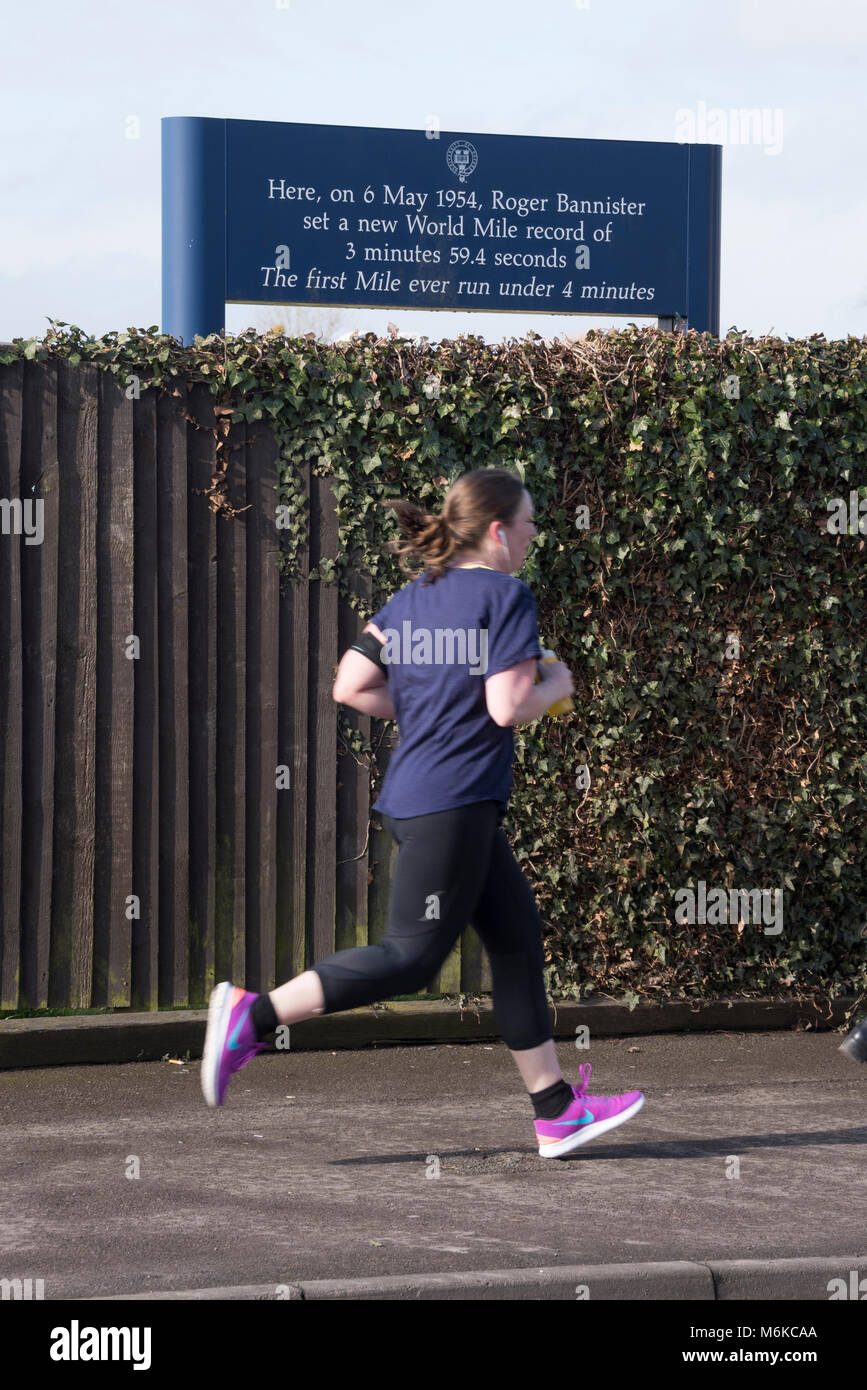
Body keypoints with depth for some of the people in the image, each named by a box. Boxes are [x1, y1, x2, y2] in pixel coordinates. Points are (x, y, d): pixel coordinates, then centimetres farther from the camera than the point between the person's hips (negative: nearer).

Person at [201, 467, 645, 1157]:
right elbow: (509, 707, -18)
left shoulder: (411, 599, 13)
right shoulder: (505, 595, -10)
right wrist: (556, 686, 2)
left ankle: (557, 1112, 16)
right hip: (452, 805, -10)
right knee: (413, 956, -6)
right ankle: (254, 1014, -9)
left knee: (519, 938, 13)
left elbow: (351, 687, 9)